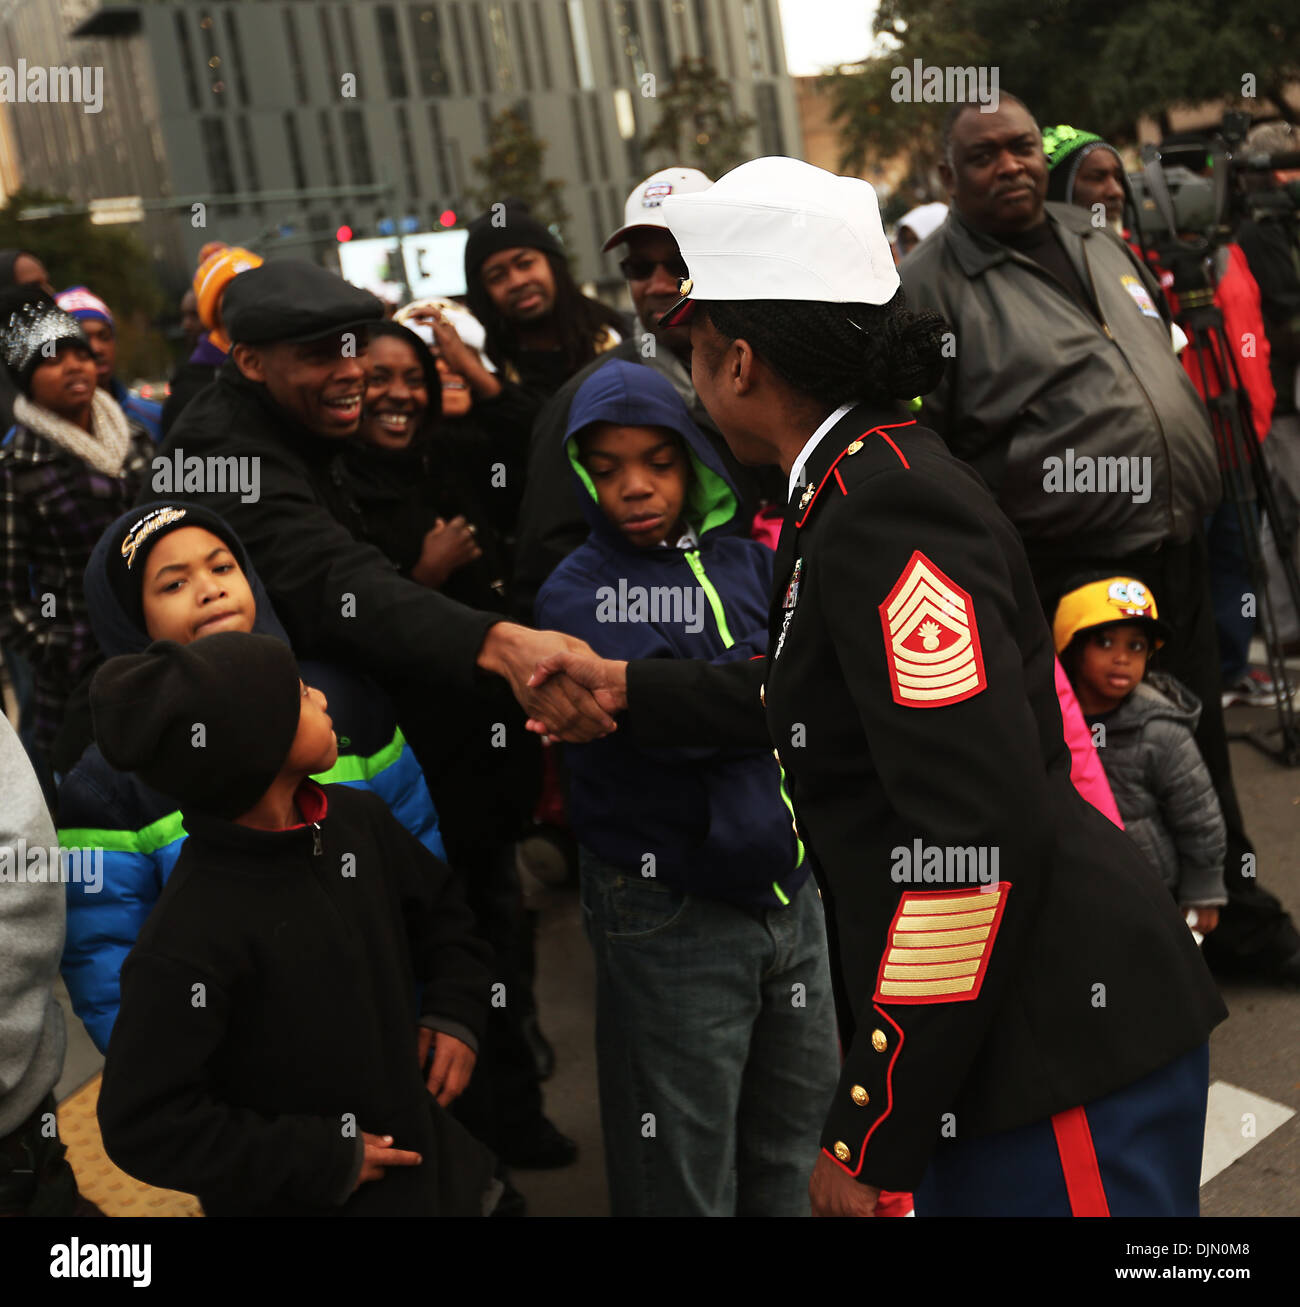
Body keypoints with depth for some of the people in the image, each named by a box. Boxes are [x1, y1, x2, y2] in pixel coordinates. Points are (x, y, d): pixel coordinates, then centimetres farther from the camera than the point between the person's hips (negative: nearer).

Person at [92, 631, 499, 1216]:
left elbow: (440, 908, 10)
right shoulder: (189, 941, -29)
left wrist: (454, 1013, -4)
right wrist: (325, 1161, -19)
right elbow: (144, 1125, -23)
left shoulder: (354, 817, -8)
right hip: (296, 1198, -6)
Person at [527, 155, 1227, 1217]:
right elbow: (819, 691, 24)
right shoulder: (863, 482, 9)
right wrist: (631, 689, 27)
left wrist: (870, 1134, -21)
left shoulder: (885, 508, -21)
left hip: (1063, 1043, -10)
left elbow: (982, 832, -27)